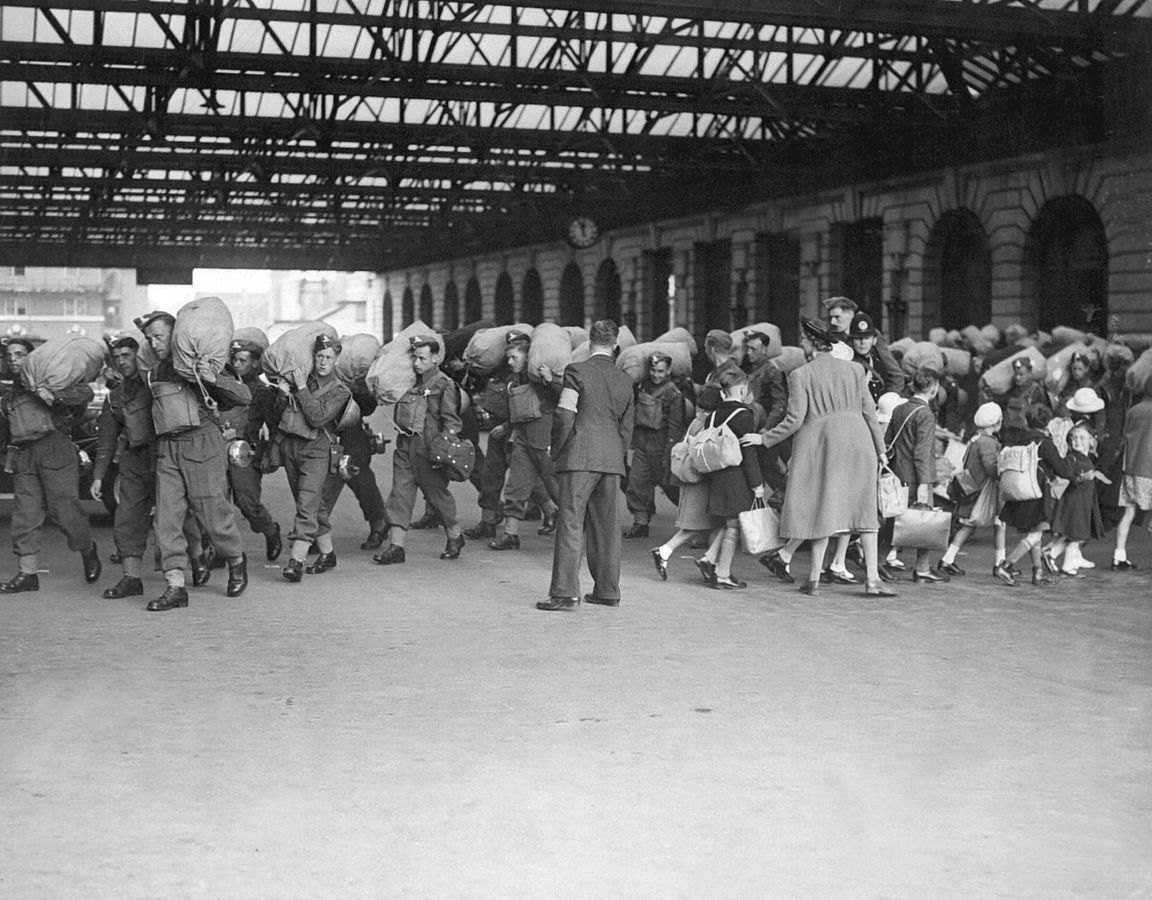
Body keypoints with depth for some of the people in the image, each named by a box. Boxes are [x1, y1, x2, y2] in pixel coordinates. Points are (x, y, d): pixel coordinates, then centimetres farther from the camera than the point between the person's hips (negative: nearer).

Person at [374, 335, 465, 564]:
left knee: (436, 492, 5)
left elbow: (451, 420, -11)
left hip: (427, 447, -6)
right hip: (404, 444, 6)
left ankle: (454, 536, 26)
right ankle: (395, 546, -2)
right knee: (400, 493, 0)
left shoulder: (444, 385, -6)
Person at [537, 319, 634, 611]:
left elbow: (564, 416, -11)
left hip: (579, 456, -5)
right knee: (605, 525, 12)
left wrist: (555, 452, 2)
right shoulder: (625, 381, 11)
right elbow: (626, 429, 14)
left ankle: (565, 592, -11)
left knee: (571, 523, -6)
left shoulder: (577, 371, -5)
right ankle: (607, 590, 18)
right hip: (612, 459, 5)